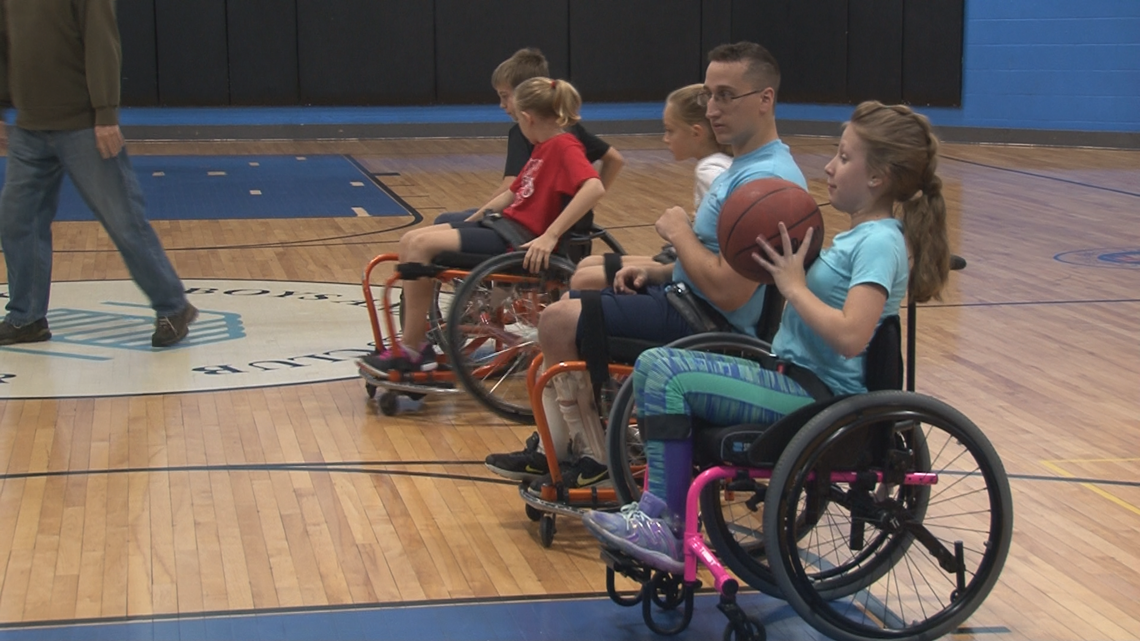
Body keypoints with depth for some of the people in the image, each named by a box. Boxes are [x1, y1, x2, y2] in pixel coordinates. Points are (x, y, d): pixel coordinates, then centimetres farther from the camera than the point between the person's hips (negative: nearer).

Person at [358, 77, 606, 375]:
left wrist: (550, 237, -33)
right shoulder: (542, 148, 19)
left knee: (422, 245, -20)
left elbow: (594, 188, -30)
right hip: (501, 223, 10)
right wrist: (468, 222, 23)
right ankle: (417, 341, 0)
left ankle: (411, 350, -11)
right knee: (409, 241, -1)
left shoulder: (565, 146, -12)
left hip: (520, 241, -10)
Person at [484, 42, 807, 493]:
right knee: (565, 306, 18)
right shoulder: (746, 165, 11)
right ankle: (557, 448, 18)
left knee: (559, 322, -13)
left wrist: (679, 232, -14)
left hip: (711, 325, -11)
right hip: (689, 301, 11)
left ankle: (592, 461, 2)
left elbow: (727, 290, -30)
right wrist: (658, 271, 4)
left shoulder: (765, 179, -24)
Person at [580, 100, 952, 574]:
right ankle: (659, 507, 2)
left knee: (669, 378, -18)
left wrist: (793, 285, -18)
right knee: (654, 364, 5)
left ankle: (666, 528, -11)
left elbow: (850, 335, -28)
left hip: (819, 398, -10)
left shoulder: (880, 242, -15)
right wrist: (785, 265, 2)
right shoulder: (861, 235, 16)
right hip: (796, 381, 10)